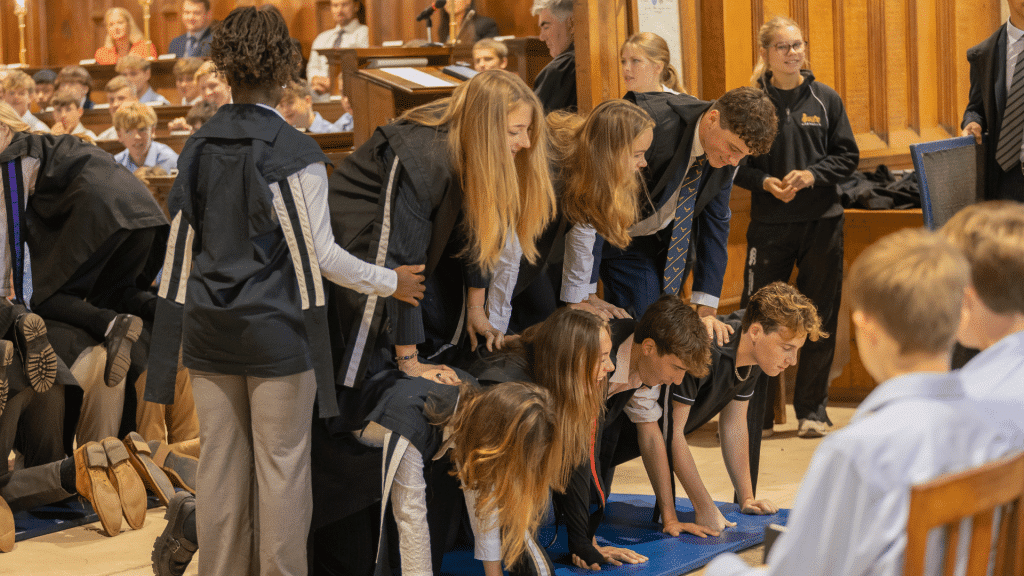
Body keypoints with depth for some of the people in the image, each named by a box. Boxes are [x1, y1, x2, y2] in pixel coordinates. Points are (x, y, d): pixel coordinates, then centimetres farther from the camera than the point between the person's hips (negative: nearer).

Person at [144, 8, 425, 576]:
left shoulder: (197, 147, 5)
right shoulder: (294, 154, -12)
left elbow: (180, 247, 9)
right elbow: (319, 254, -11)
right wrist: (391, 282, 2)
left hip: (209, 335, 5)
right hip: (276, 335, -5)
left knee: (218, 465, 9)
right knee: (281, 466, 2)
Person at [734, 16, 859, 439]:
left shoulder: (825, 99, 4)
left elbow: (848, 156, 5)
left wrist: (811, 175, -11)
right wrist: (765, 182, -14)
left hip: (822, 222, 1)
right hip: (768, 225, -1)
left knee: (819, 319, 5)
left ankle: (812, 410, 17)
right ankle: (756, 411, 13)